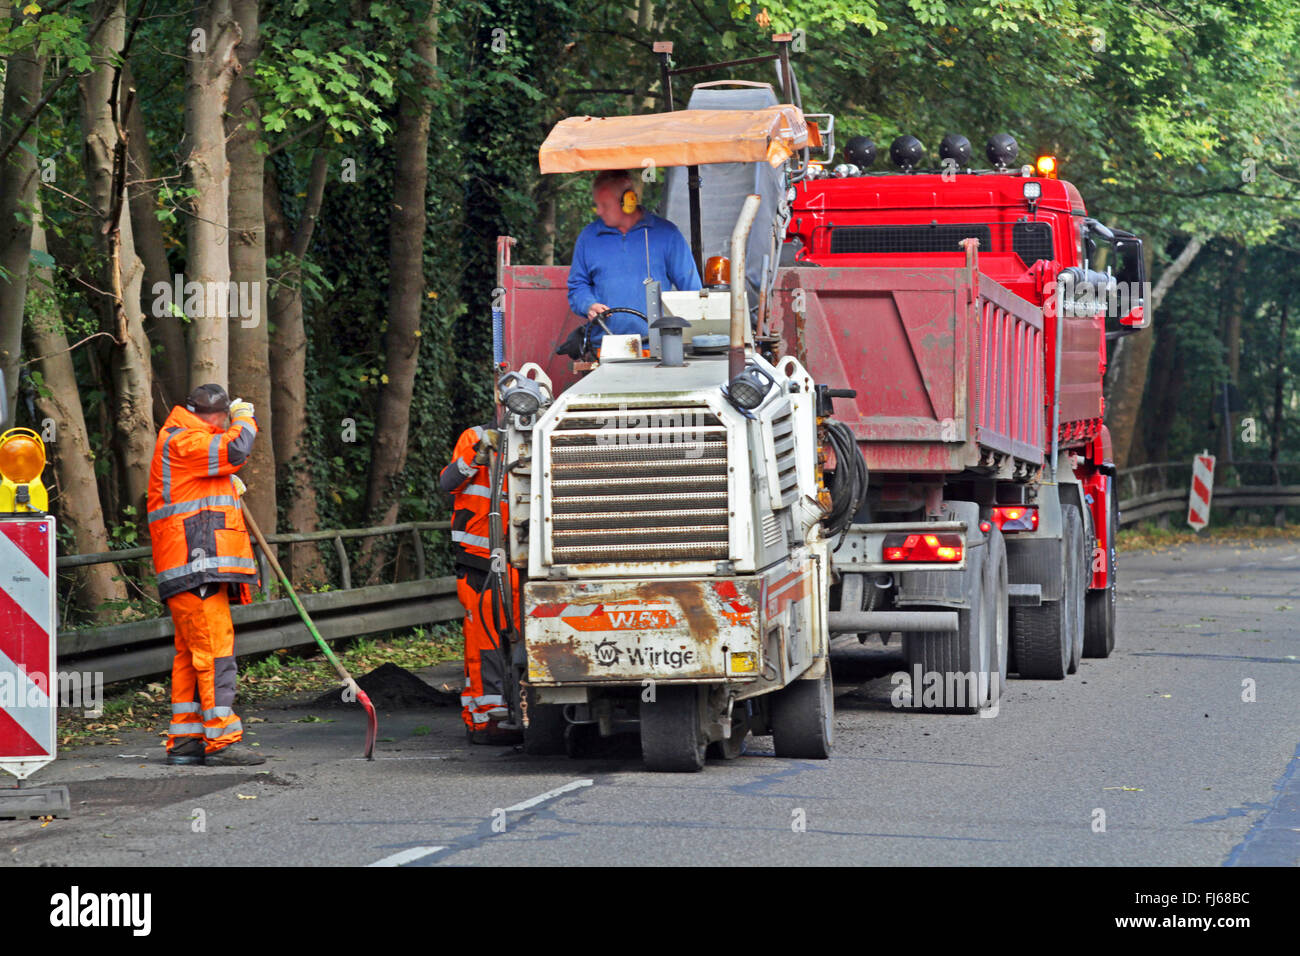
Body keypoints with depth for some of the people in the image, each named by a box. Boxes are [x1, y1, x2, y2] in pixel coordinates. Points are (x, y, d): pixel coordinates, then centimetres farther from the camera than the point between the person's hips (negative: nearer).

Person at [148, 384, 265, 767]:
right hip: (194, 564, -11)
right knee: (214, 648, -12)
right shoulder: (180, 442, -10)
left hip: (206, 569, 11)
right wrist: (244, 418, -1)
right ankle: (221, 739, -13)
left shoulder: (189, 441, 23)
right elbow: (234, 449, -21)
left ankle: (184, 740, 13)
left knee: (191, 652, 11)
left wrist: (229, 487, 17)